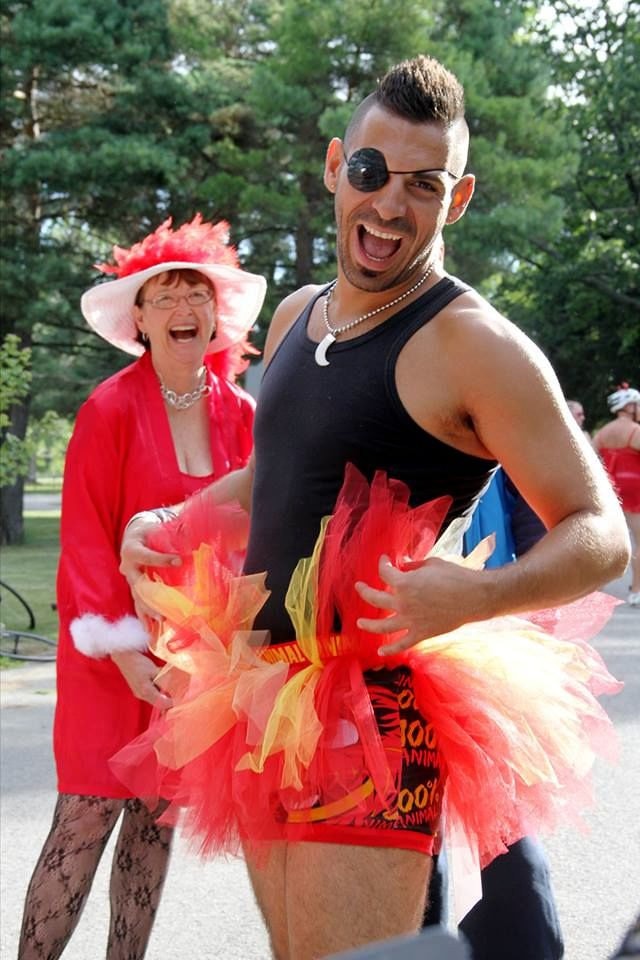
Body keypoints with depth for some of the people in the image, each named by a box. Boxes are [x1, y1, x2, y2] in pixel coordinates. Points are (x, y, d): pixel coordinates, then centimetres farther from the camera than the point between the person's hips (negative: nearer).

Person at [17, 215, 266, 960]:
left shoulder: (238, 414, 5)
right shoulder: (111, 409, -9)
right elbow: (86, 537, -10)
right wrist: (120, 645, -15)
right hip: (111, 645, -5)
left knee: (159, 815, 9)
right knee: (88, 815, -5)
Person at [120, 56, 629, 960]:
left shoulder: (472, 344, -12)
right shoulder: (297, 314, 12)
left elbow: (601, 535, -13)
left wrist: (474, 596, -30)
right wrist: (165, 525, 14)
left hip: (374, 713, -8)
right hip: (266, 698, 8)